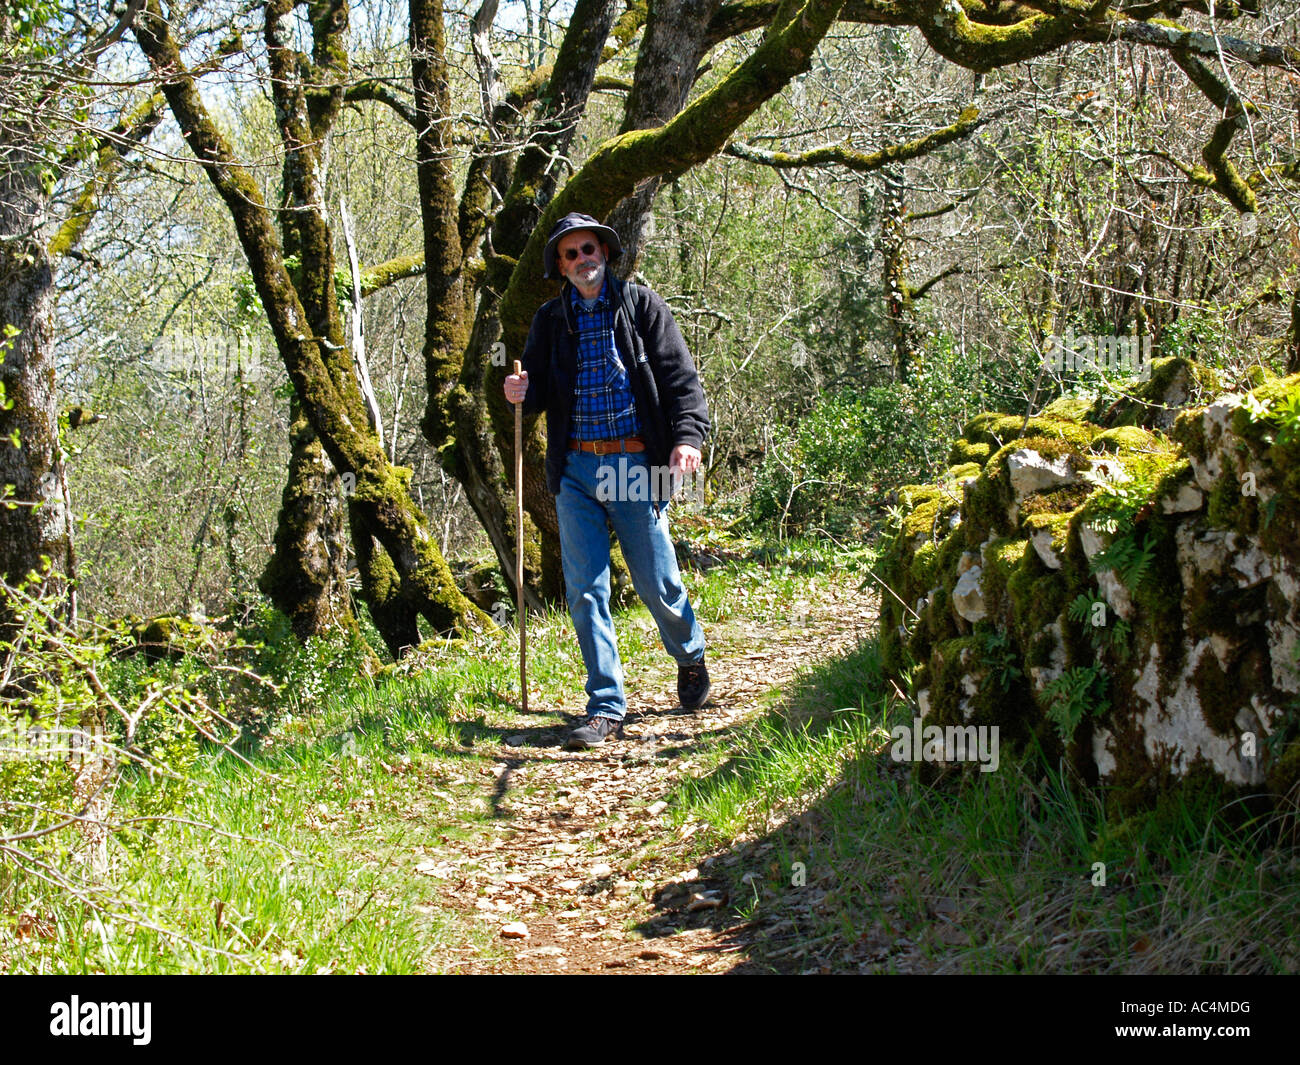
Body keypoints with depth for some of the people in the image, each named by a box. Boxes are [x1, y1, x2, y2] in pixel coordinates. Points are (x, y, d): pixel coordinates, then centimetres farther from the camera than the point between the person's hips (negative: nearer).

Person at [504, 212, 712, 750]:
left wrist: (689, 435, -17)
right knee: (585, 590, -2)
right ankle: (606, 707, 5)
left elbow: (680, 377, -2)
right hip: (575, 469, 3)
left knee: (656, 582, 2)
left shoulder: (642, 306, 4)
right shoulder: (550, 319, 11)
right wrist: (522, 393, -10)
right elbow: (539, 388, 14)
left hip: (633, 464, -2)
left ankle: (690, 658, 33)